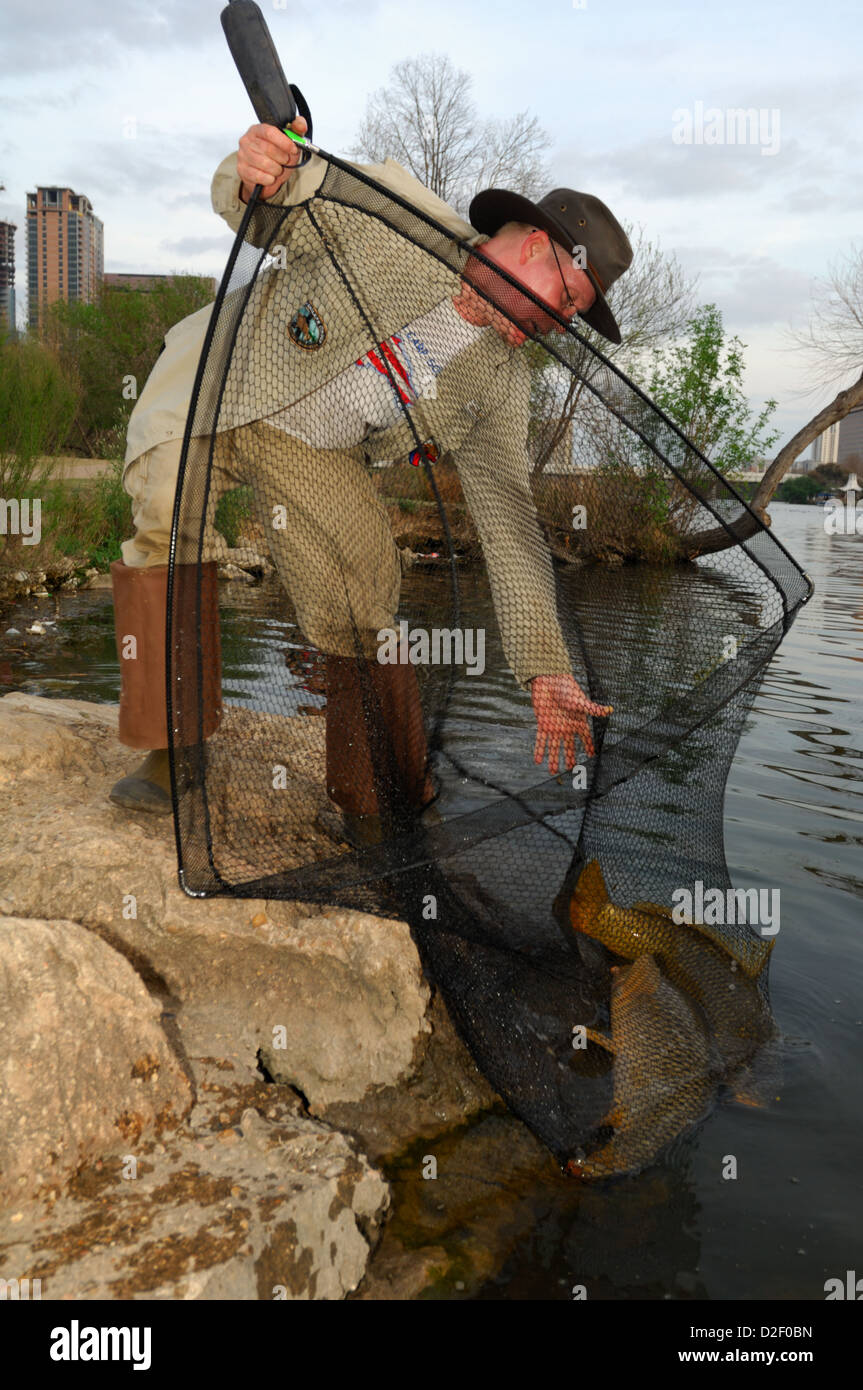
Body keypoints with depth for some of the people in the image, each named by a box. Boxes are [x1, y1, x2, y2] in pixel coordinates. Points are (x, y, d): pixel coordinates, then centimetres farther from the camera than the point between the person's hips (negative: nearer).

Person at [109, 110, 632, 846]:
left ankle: (380, 815, 4)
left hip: (312, 451, 3)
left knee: (361, 616, -13)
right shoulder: (392, 212, -19)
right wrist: (255, 174, -42)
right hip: (214, 391, -2)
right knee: (175, 512, -31)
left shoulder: (502, 382, -9)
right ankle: (168, 752, -20)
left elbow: (509, 518, -12)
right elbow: (247, 205, -14)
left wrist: (546, 672, -19)